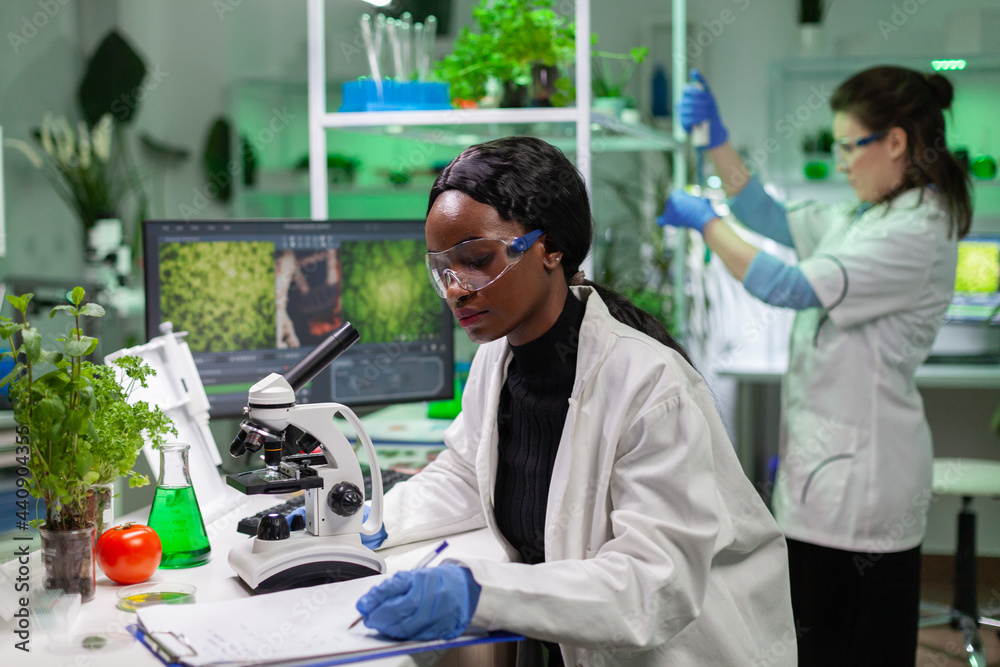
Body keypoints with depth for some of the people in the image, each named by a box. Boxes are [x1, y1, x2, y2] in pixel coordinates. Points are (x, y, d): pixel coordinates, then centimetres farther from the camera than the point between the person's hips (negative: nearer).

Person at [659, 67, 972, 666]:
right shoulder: (863, 219, 12)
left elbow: (790, 287, -24)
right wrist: (718, 143, 11)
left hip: (858, 475, -10)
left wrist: (707, 223, -13)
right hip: (834, 466, 10)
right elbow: (771, 219, 22)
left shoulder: (917, 235, -19)